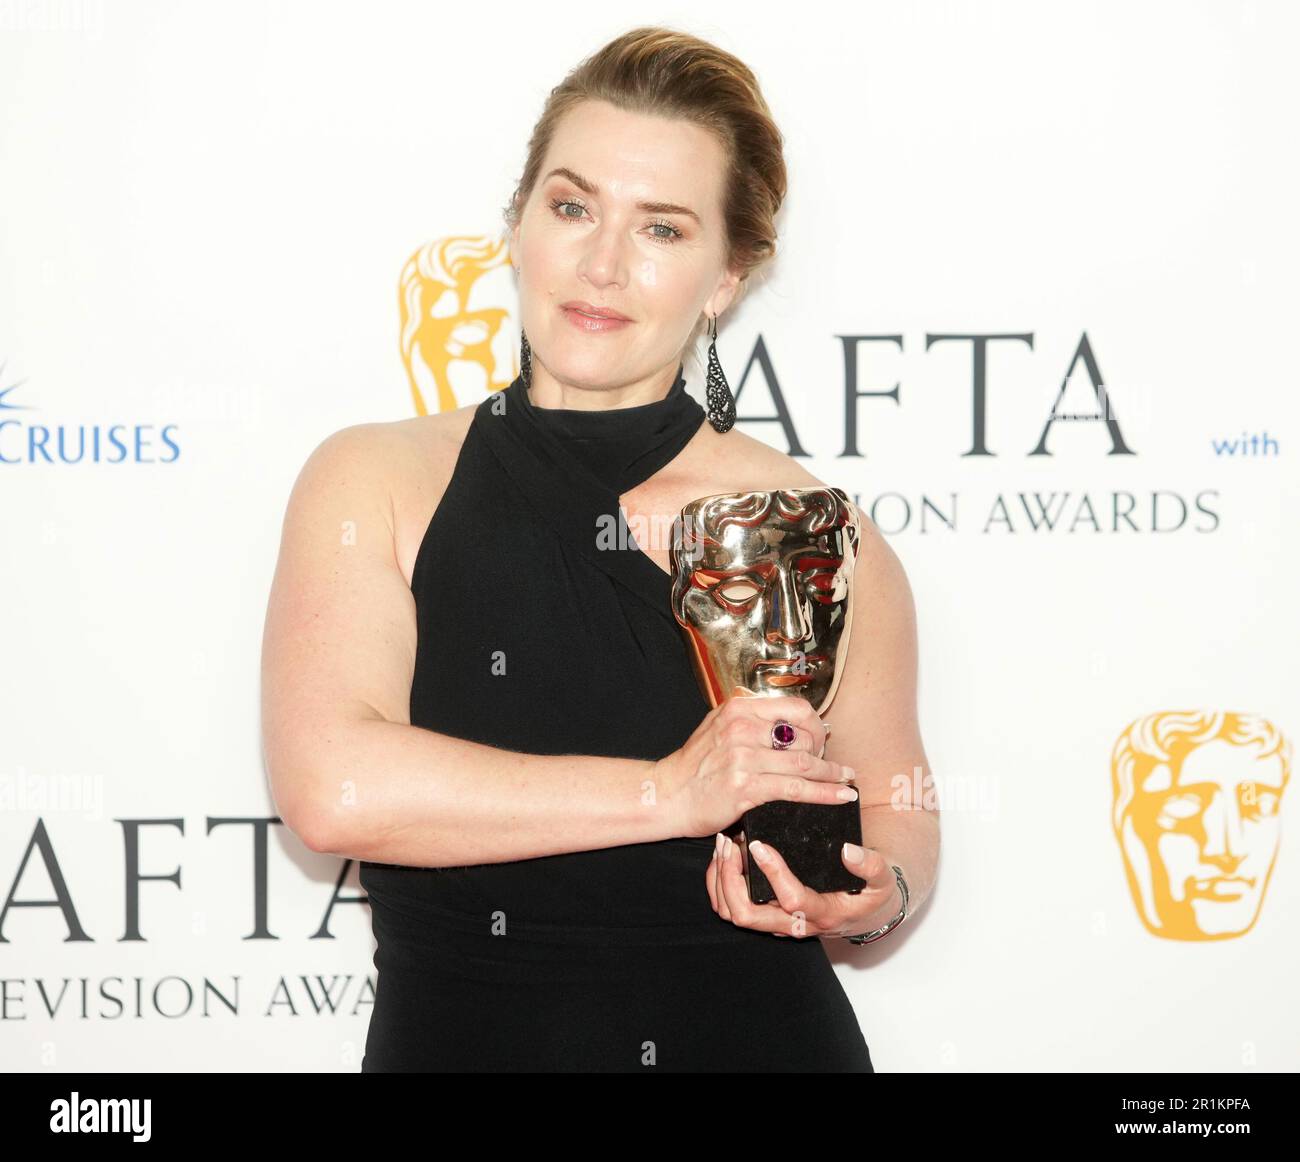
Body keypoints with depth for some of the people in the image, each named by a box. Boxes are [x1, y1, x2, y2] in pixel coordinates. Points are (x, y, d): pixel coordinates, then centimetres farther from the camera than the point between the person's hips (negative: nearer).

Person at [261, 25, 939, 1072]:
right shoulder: (374, 484, -5)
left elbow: (898, 815, 7)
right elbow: (331, 786, -20)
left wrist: (870, 898, -15)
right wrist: (668, 792, -21)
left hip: (762, 1039, 0)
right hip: (457, 1035, 0)